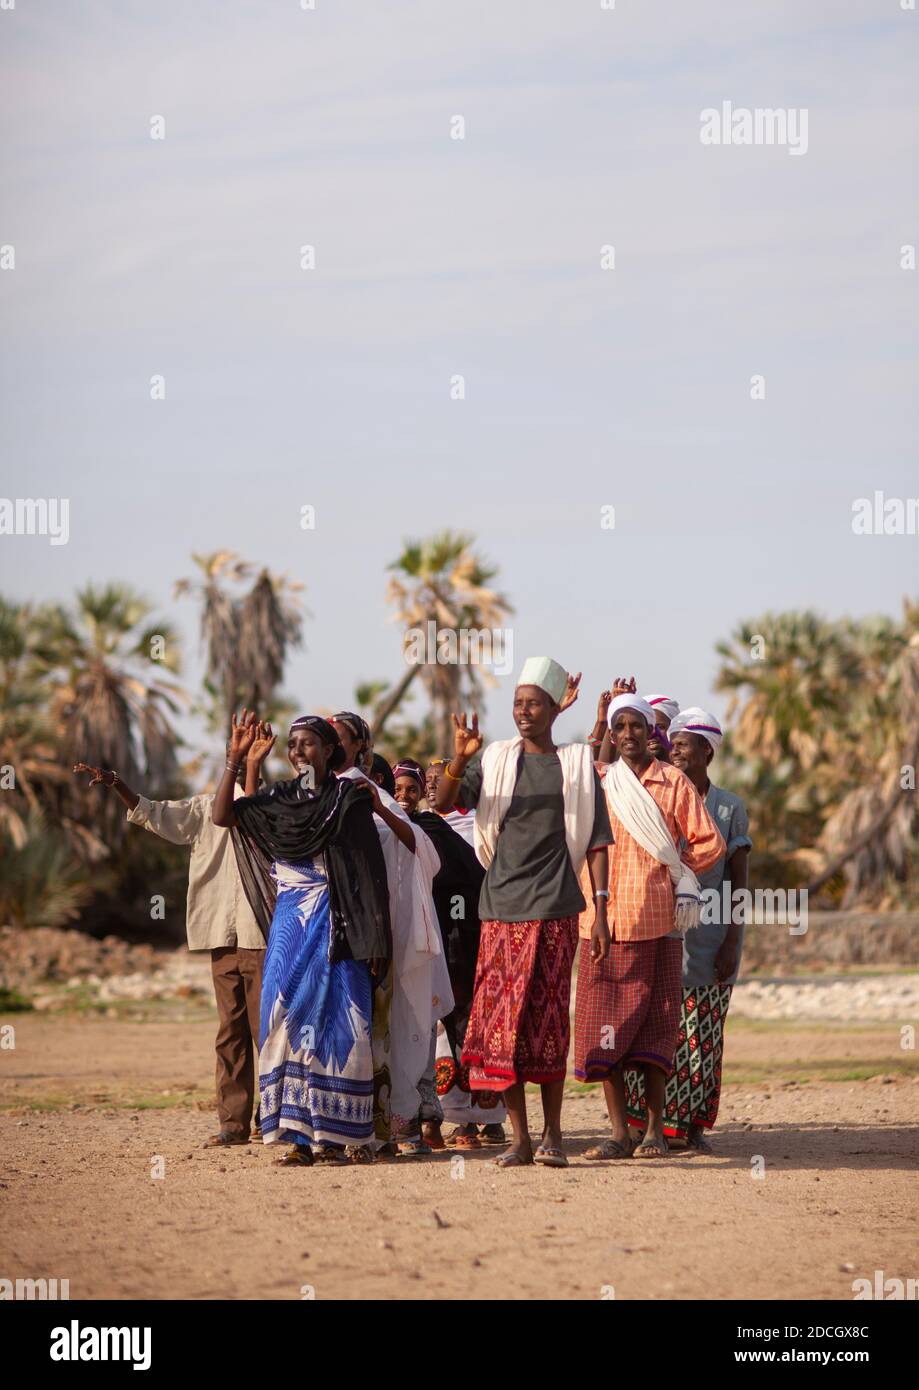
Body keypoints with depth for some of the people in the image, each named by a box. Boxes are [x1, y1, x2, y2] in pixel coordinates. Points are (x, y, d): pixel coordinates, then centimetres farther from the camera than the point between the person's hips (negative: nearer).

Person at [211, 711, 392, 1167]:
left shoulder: (351, 798, -2)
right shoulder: (279, 799, 12)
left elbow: (371, 871, -4)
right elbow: (222, 815, 1)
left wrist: (376, 939, -9)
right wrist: (235, 759, -6)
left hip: (335, 926, -5)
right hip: (290, 924, 5)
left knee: (333, 1023, -6)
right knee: (288, 1022, 1)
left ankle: (333, 1135, -2)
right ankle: (299, 1135, 3)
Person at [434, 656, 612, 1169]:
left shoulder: (577, 765, 6)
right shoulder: (497, 760, 9)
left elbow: (596, 842, 4)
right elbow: (444, 802, -2)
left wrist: (601, 910, -4)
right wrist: (459, 759, -20)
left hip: (554, 907, -2)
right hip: (501, 906, 2)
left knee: (549, 1019, -2)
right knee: (500, 1018, -2)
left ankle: (553, 1133, 9)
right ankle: (520, 1137, 5)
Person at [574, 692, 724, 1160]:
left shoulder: (674, 783, 5)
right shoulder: (597, 783, 11)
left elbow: (709, 842, 5)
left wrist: (674, 873, 6)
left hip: (656, 922, -2)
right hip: (604, 921, 2)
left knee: (654, 1025, 0)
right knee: (605, 1026, -4)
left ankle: (655, 1129, 6)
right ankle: (619, 1133, -1)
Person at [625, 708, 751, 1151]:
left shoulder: (729, 808, 6)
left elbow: (739, 882, 4)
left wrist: (732, 943, -3)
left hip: (710, 936, 0)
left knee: (703, 1036, 1)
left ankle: (692, 1125, 9)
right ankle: (641, 1123, -3)